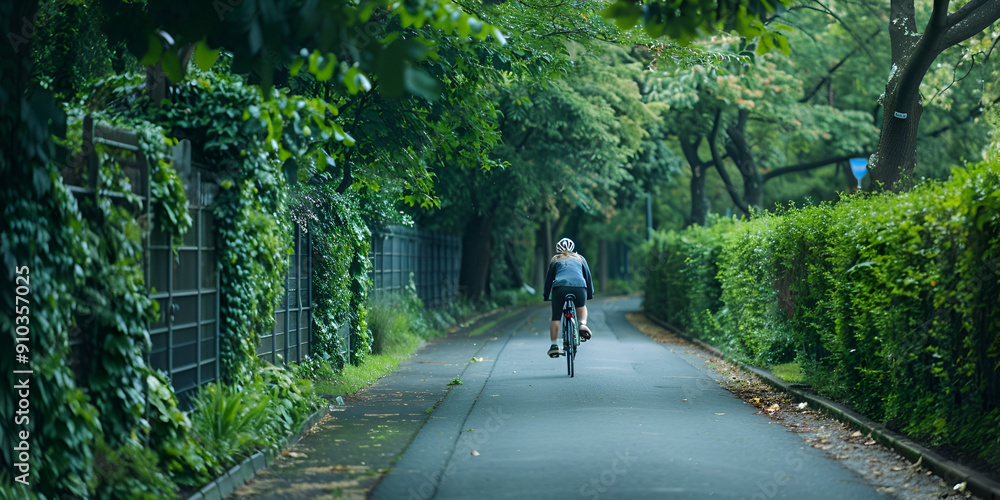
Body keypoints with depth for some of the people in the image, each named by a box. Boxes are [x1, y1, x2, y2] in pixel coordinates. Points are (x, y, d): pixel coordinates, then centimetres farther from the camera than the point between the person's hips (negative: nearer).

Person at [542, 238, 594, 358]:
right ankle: (583, 325, 1)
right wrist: (590, 294, 37)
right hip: (579, 286, 1)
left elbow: (549, 278, 26)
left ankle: (554, 345, 0)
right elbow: (588, 276, 30)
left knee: (555, 317, 7)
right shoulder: (580, 258, 29)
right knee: (581, 307, 29)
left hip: (560, 287, -1)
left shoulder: (555, 260, 26)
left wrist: (546, 296, 32)